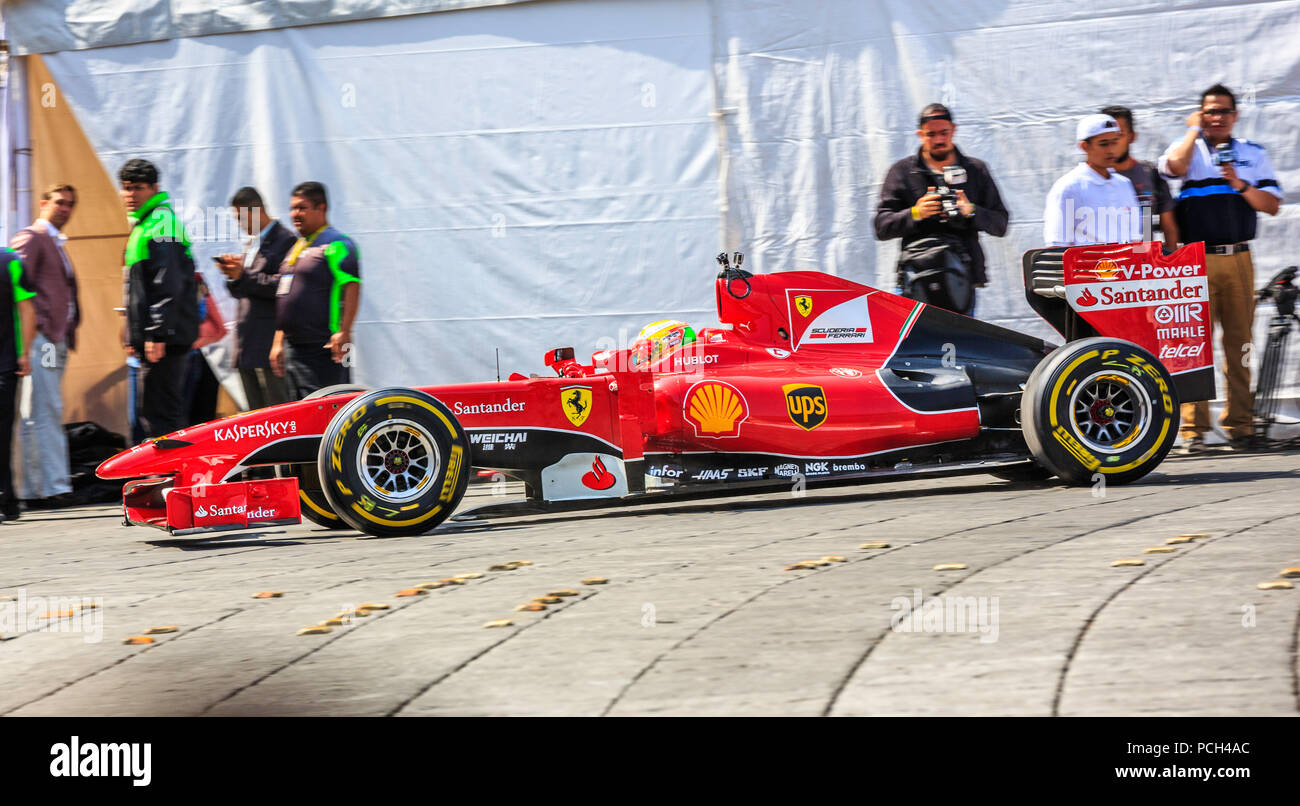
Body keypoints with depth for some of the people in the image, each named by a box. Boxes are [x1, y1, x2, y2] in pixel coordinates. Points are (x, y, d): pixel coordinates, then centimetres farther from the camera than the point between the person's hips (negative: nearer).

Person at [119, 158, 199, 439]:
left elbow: (168, 284, -20)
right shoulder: (142, 225, 22)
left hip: (163, 339, -11)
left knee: (158, 414, -13)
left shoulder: (160, 224, -11)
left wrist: (157, 334, -24)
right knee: (167, 408, 12)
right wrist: (134, 337, 25)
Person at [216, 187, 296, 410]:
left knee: (277, 405, -9)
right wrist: (232, 276, 1)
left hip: (270, 339, -9)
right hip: (248, 343, 9)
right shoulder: (252, 244, 21)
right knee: (255, 410, 8)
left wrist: (243, 276, -17)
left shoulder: (285, 240, -7)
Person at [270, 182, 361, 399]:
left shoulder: (336, 244, -8)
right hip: (293, 348, 9)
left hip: (323, 350, -9)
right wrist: (278, 342, 23)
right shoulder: (296, 248, 20)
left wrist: (344, 332, -25)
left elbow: (352, 287, -18)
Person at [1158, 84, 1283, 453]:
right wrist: (1194, 130, -3)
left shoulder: (1254, 155, 15)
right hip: (1196, 260, -2)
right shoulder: (1188, 149, 8)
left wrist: (1241, 186, -9)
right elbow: (1174, 166, -17)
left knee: (1239, 342, 3)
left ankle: (1239, 423, 8)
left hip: (1238, 258, 2)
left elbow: (1272, 205, 8)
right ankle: (1193, 428, -4)